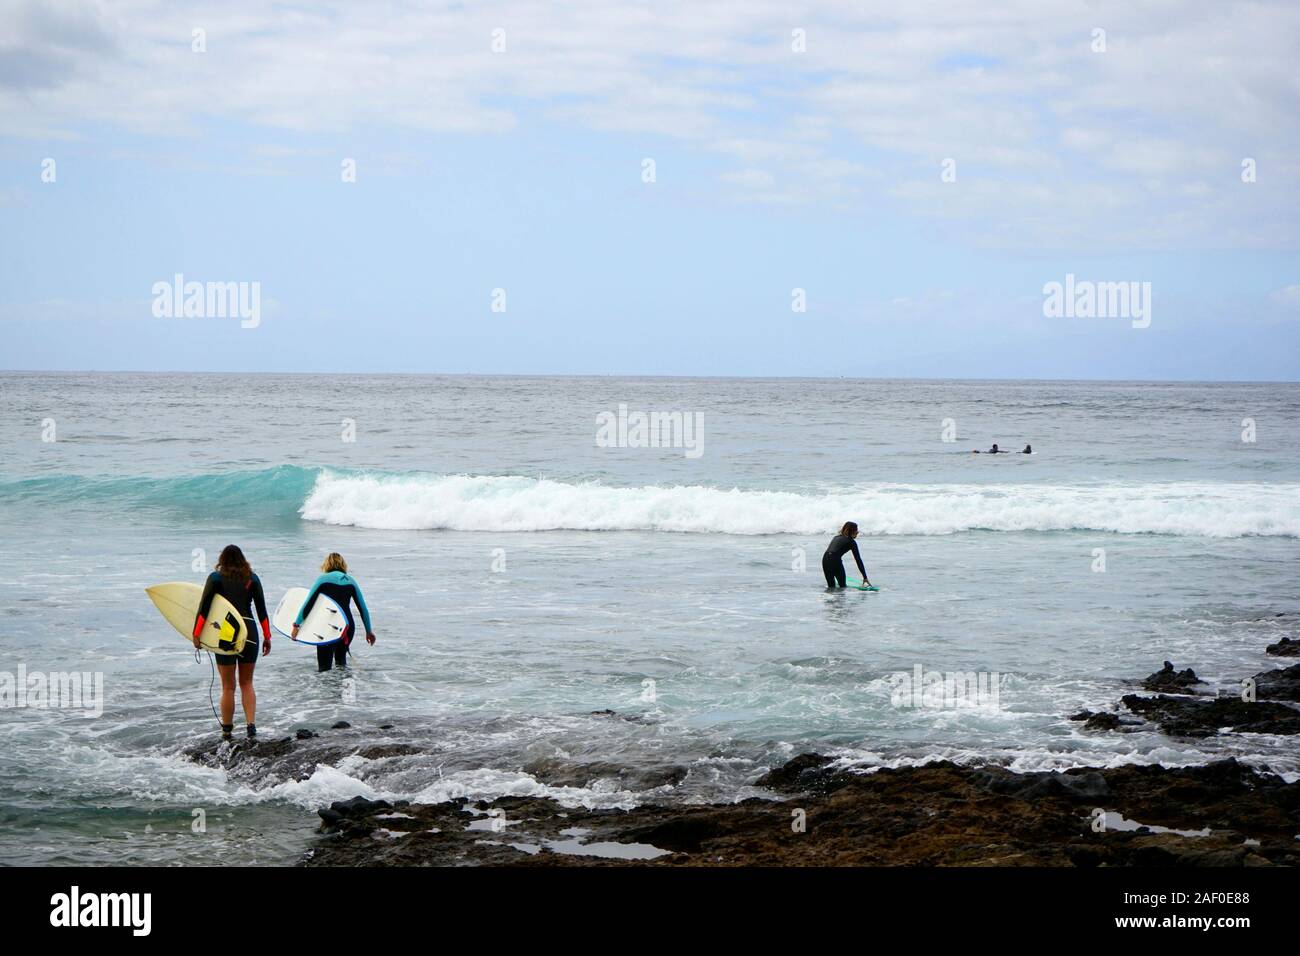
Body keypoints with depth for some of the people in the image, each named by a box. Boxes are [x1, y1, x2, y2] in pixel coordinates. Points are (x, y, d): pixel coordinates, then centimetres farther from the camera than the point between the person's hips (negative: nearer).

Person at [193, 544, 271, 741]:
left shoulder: (215, 578, 0)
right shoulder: (252, 578, 5)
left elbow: (204, 607, -7)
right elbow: (262, 609, 4)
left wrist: (196, 634, -5)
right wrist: (267, 636, 9)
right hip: (249, 633, 2)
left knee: (228, 687, 7)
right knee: (247, 684, 13)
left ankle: (227, 731, 13)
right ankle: (251, 726, -2)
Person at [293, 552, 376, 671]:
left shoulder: (323, 579, 1)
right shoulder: (351, 581, 10)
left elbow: (308, 604, -4)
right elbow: (363, 609, 13)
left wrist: (296, 625, -1)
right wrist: (369, 631, 22)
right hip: (348, 626, 4)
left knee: (324, 667, -1)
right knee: (341, 658, 27)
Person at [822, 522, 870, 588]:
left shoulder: (836, 537, 26)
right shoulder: (851, 542, 8)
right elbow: (858, 560, 5)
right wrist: (865, 578, 5)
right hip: (835, 560, -5)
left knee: (831, 586, 12)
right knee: (842, 586, 6)